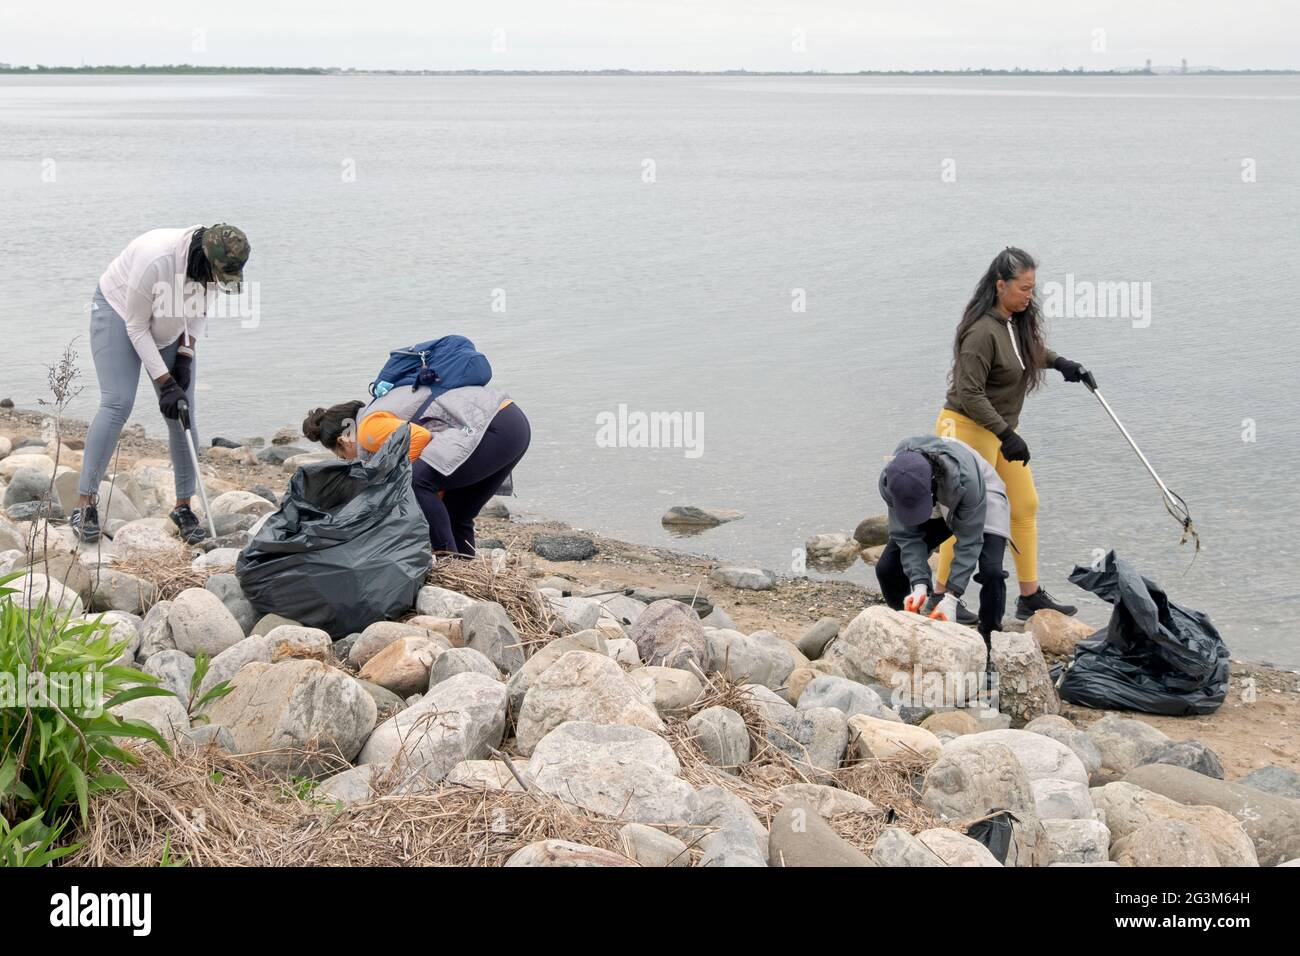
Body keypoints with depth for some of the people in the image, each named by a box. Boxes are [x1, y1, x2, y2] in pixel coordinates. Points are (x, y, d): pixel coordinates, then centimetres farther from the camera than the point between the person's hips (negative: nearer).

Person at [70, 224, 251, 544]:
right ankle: (84, 503, -14)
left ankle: (184, 506, 6)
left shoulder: (215, 267, -21)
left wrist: (185, 355, -10)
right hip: (119, 311, -5)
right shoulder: (156, 260, -38)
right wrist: (165, 383, -25)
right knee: (117, 404, -19)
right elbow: (137, 327, -26)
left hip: (169, 329, 6)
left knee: (183, 413, -3)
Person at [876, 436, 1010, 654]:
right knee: (887, 568, -10)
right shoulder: (891, 481, -34)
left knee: (991, 571, -28)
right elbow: (907, 536, -25)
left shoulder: (965, 478, -44)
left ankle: (989, 641, -10)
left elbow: (968, 541, -36)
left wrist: (951, 597, -41)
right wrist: (919, 585, -39)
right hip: (935, 512, 4)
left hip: (981, 503, -4)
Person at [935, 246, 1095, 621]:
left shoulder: (1017, 322, 4)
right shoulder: (982, 331, -25)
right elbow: (969, 394, -27)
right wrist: (1006, 435, -27)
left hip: (1000, 428, 10)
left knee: (1026, 506, 11)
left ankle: (1030, 596, 20)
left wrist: (1060, 363, 19)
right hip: (968, 427, -10)